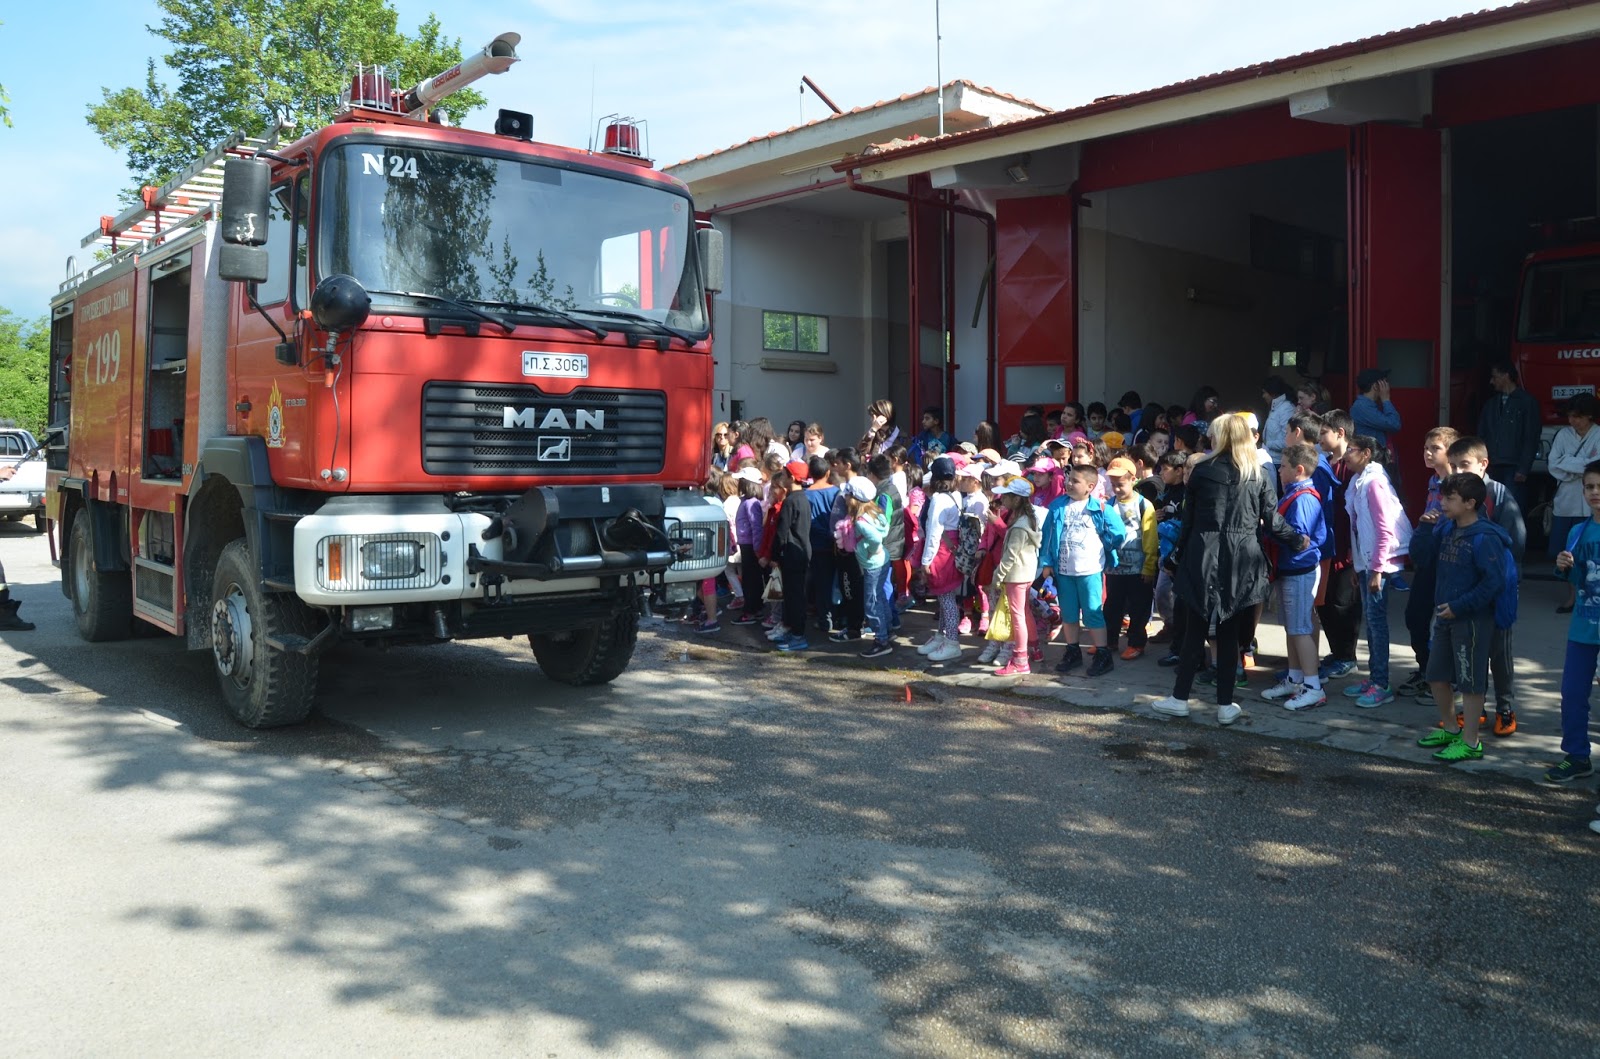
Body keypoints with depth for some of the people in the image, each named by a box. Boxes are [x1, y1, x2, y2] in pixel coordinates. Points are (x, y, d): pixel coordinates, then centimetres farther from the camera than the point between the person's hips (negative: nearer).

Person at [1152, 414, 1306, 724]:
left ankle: (1180, 698, 12)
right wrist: (1297, 540, 19)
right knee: (1229, 634, 8)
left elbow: (1189, 518, 1)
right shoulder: (1257, 475, 3)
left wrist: (1181, 553, 10)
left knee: (1195, 631, 5)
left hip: (1204, 557, -2)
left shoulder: (1202, 471, -2)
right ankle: (1225, 705, 11)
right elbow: (1272, 519, 3)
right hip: (1241, 560, 2)